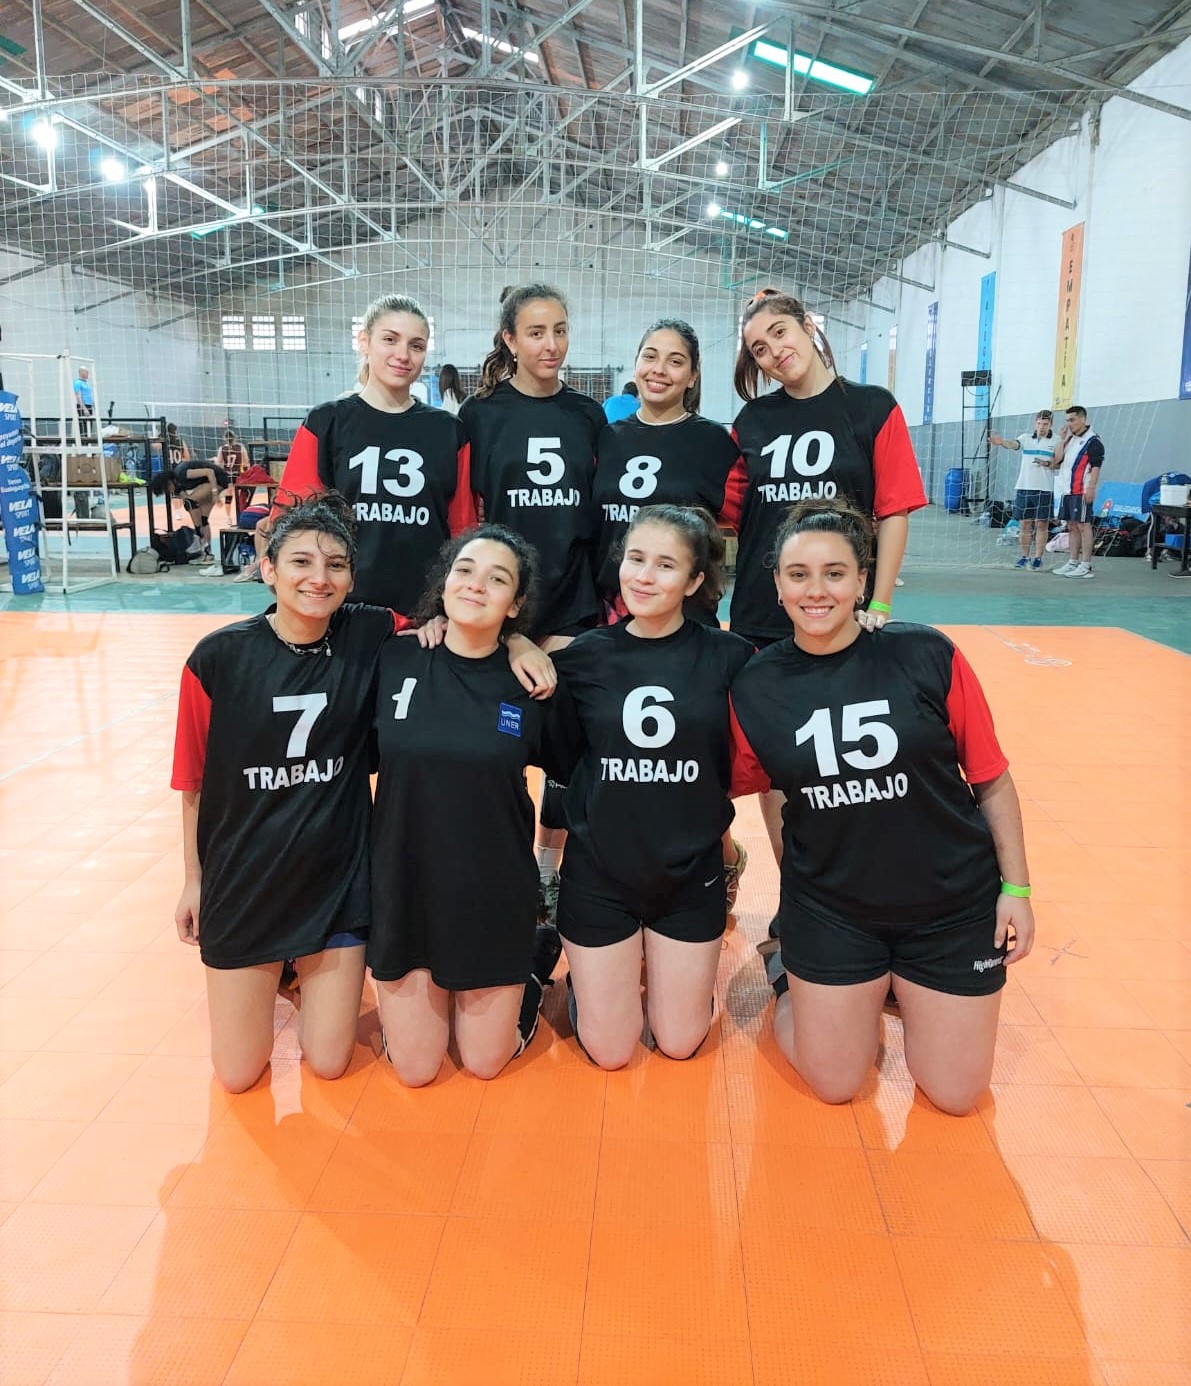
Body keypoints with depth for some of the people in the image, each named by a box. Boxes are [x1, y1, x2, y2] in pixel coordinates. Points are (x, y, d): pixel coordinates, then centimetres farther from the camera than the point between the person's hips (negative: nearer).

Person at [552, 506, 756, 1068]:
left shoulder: (729, 657, -9)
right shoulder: (583, 657, -7)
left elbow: (745, 760, 1)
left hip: (692, 874, 1)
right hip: (599, 873, 0)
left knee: (680, 1043, 14)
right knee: (610, 1052, 10)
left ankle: (657, 970, 42)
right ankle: (591, 979, 39)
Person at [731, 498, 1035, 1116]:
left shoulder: (927, 656, -13)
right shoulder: (754, 686, -10)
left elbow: (991, 779, -6)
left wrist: (1016, 888, -4)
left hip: (955, 900, 0)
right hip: (829, 908, 0)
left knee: (956, 1094, 9)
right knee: (835, 1084, 7)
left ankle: (899, 987, 36)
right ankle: (791, 975, 33)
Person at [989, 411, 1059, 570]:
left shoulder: (1056, 441, 2)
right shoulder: (1026, 438, 7)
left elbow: (1060, 464, 2)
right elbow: (1014, 444, -13)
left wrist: (1047, 464, -17)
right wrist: (1002, 442, -35)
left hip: (1044, 490, -2)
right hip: (1024, 488, 2)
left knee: (1041, 524, 0)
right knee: (1024, 524, 7)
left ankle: (1038, 558, 7)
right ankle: (1024, 557, 17)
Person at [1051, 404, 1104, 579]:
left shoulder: (1093, 440, -9)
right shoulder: (1070, 439, 17)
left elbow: (1096, 466, -14)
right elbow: (1058, 459, 13)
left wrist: (1091, 488, -21)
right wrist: (1062, 439, 5)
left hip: (1082, 492, -9)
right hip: (1068, 491, 9)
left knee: (1083, 525, -7)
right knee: (1072, 526, 13)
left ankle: (1086, 566, -6)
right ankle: (1072, 563, 21)